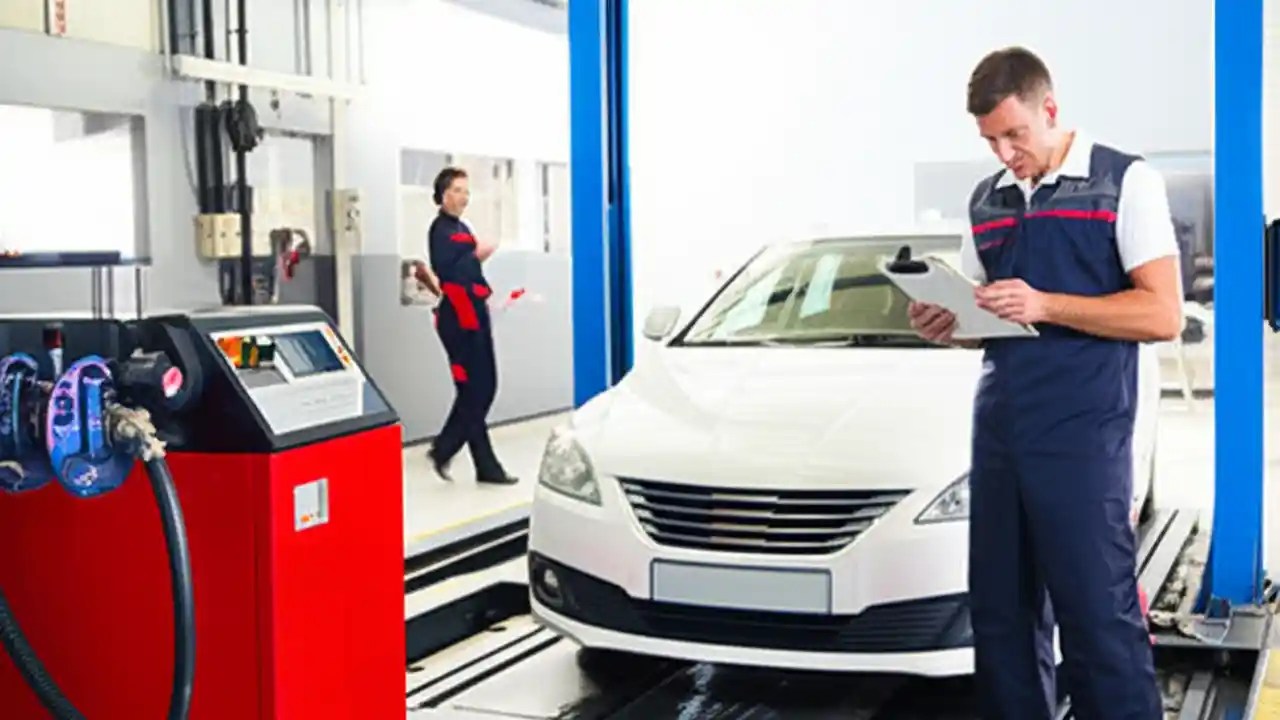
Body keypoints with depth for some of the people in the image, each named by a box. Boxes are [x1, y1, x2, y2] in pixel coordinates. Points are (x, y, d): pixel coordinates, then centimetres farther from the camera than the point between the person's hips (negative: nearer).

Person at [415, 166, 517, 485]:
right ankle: (487, 467, -2)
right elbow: (445, 272, -20)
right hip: (458, 317, -10)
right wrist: (477, 256, -21)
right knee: (474, 391, -6)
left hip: (475, 313, 10)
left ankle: (443, 450, 18)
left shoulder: (462, 229, 19)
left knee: (484, 388, 10)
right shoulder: (440, 229, -9)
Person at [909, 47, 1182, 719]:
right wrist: (946, 325, 2)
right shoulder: (987, 199, 17)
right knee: (999, 615, 9)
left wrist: (1044, 305, -16)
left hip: (1082, 437, -6)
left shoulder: (1125, 182, 0)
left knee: (1098, 618, -5)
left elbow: (1163, 314, -8)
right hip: (998, 432, 6)